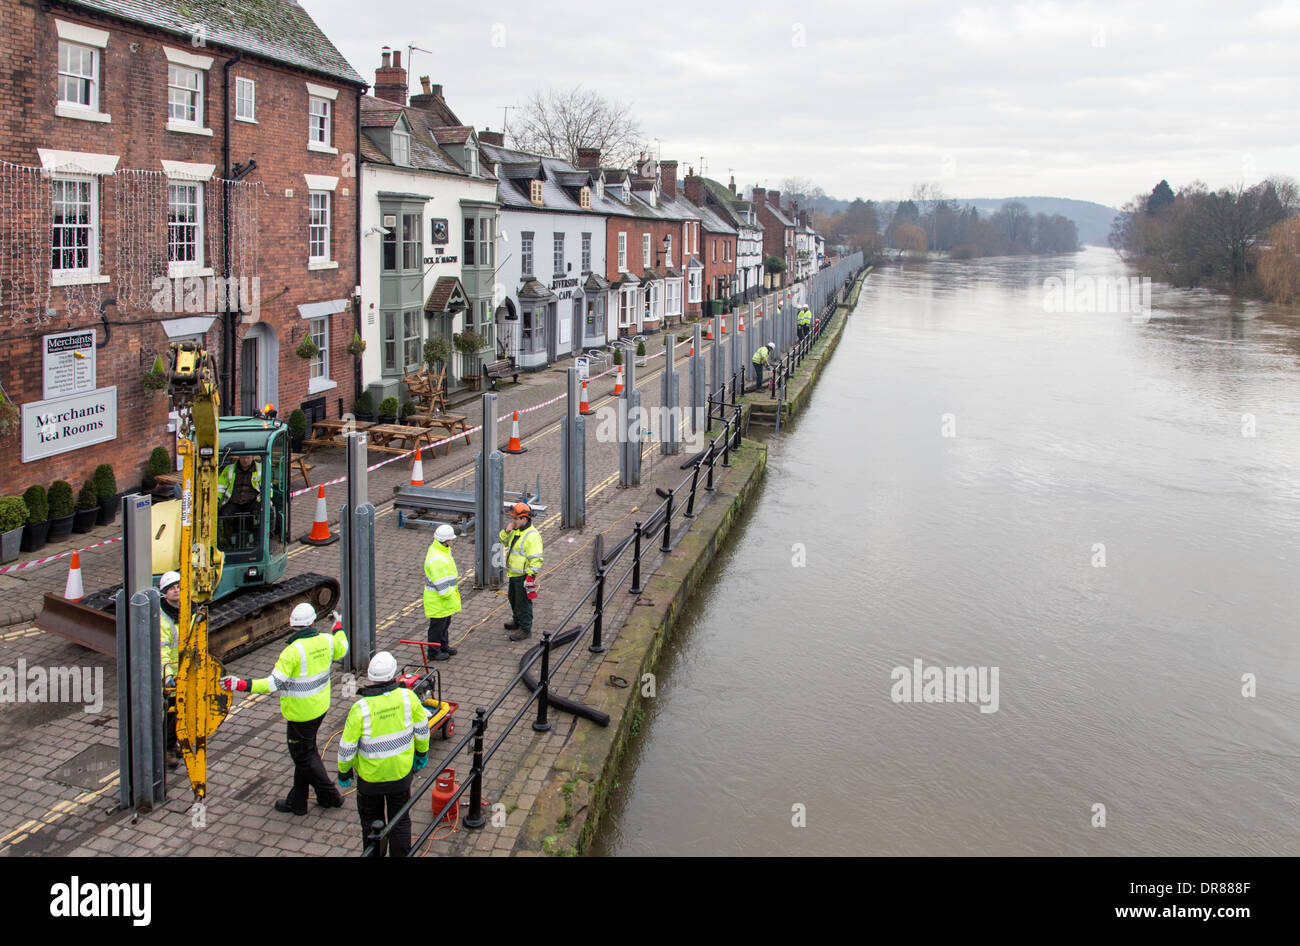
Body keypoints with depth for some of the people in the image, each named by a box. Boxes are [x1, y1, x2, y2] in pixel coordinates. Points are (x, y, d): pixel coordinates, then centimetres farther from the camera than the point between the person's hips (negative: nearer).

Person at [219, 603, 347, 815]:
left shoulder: (293, 651, -25)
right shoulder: (327, 641, -6)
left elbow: (274, 683, -27)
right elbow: (341, 649, 18)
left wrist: (241, 685, -27)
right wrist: (339, 627, 34)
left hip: (302, 713, -7)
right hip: (320, 707, 7)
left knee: (303, 755, 8)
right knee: (306, 751, 19)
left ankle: (331, 796, 15)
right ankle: (297, 802, 31)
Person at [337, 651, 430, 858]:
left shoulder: (360, 709, -23)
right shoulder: (408, 697, -16)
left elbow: (347, 746, -14)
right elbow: (422, 728, -2)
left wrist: (343, 771, 3)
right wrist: (422, 753, 16)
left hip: (370, 776, -2)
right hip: (401, 771, 2)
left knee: (371, 822, 19)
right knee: (400, 820, 20)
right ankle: (401, 855, 31)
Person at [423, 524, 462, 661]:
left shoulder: (443, 550, 4)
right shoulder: (436, 558, -29)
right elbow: (441, 582, -28)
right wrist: (448, 594, -20)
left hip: (446, 597, 10)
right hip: (437, 598, -10)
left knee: (445, 622, 22)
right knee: (437, 625, 4)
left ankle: (443, 646, 37)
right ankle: (434, 651, 17)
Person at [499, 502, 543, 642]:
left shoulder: (532, 536, -24)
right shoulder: (517, 530, 4)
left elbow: (536, 559, -24)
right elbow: (504, 541, 18)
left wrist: (530, 576, -25)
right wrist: (507, 531, -2)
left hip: (524, 576, -10)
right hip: (514, 573, 10)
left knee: (523, 602, 0)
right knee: (513, 598, 24)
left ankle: (525, 628, 12)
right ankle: (518, 621, 42)